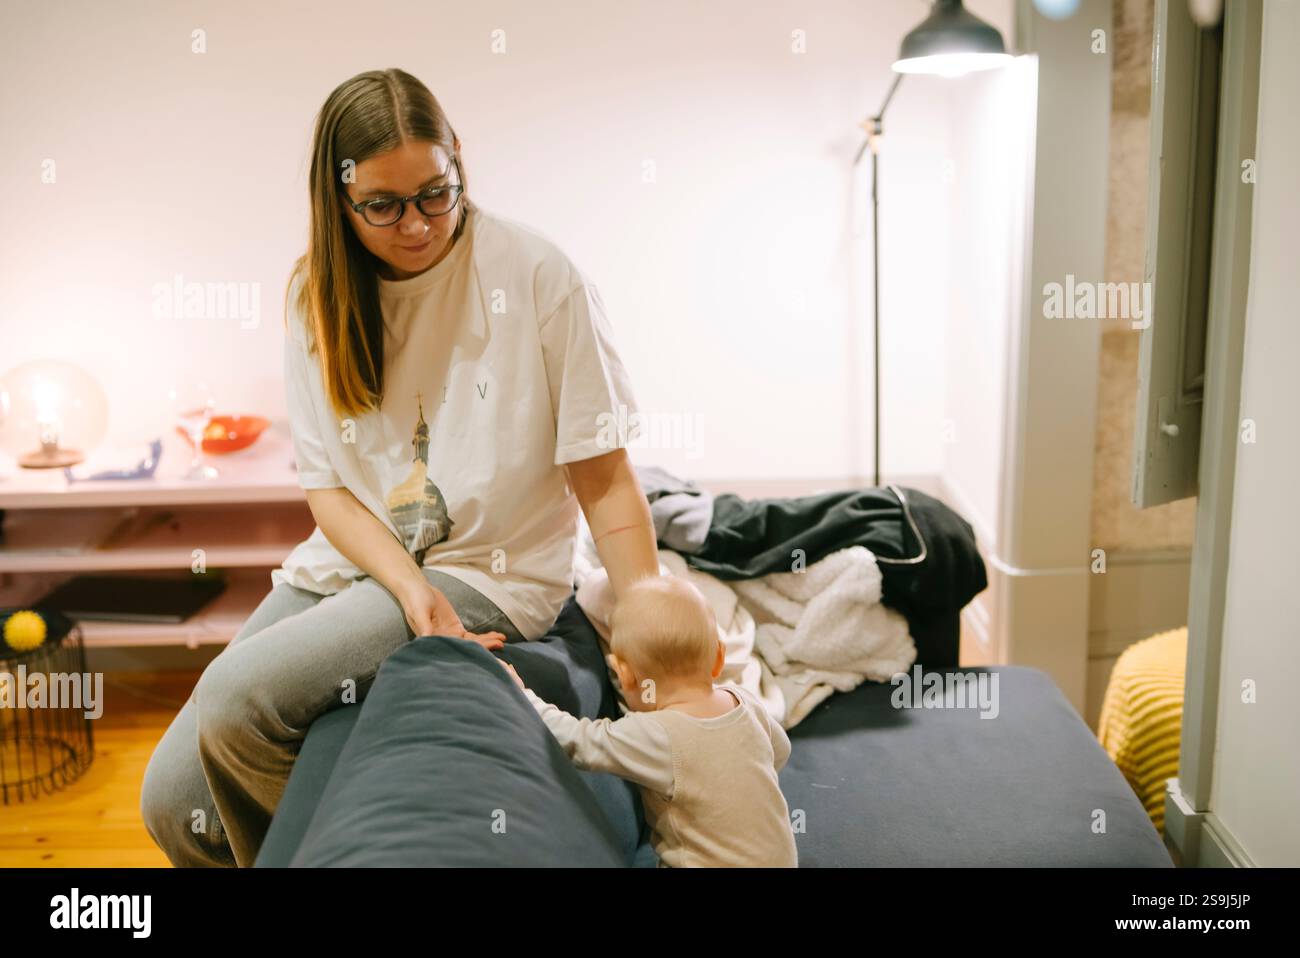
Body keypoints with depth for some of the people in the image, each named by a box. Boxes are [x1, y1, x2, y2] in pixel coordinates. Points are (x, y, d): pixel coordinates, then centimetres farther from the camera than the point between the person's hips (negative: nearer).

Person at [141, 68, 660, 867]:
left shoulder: (533, 273, -12)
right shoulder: (317, 295, 2)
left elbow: (604, 477, -12)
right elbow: (330, 488, 1)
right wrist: (414, 592, -18)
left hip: (489, 573, -5)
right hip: (356, 562, 5)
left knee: (237, 692, -24)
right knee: (174, 803, -3)